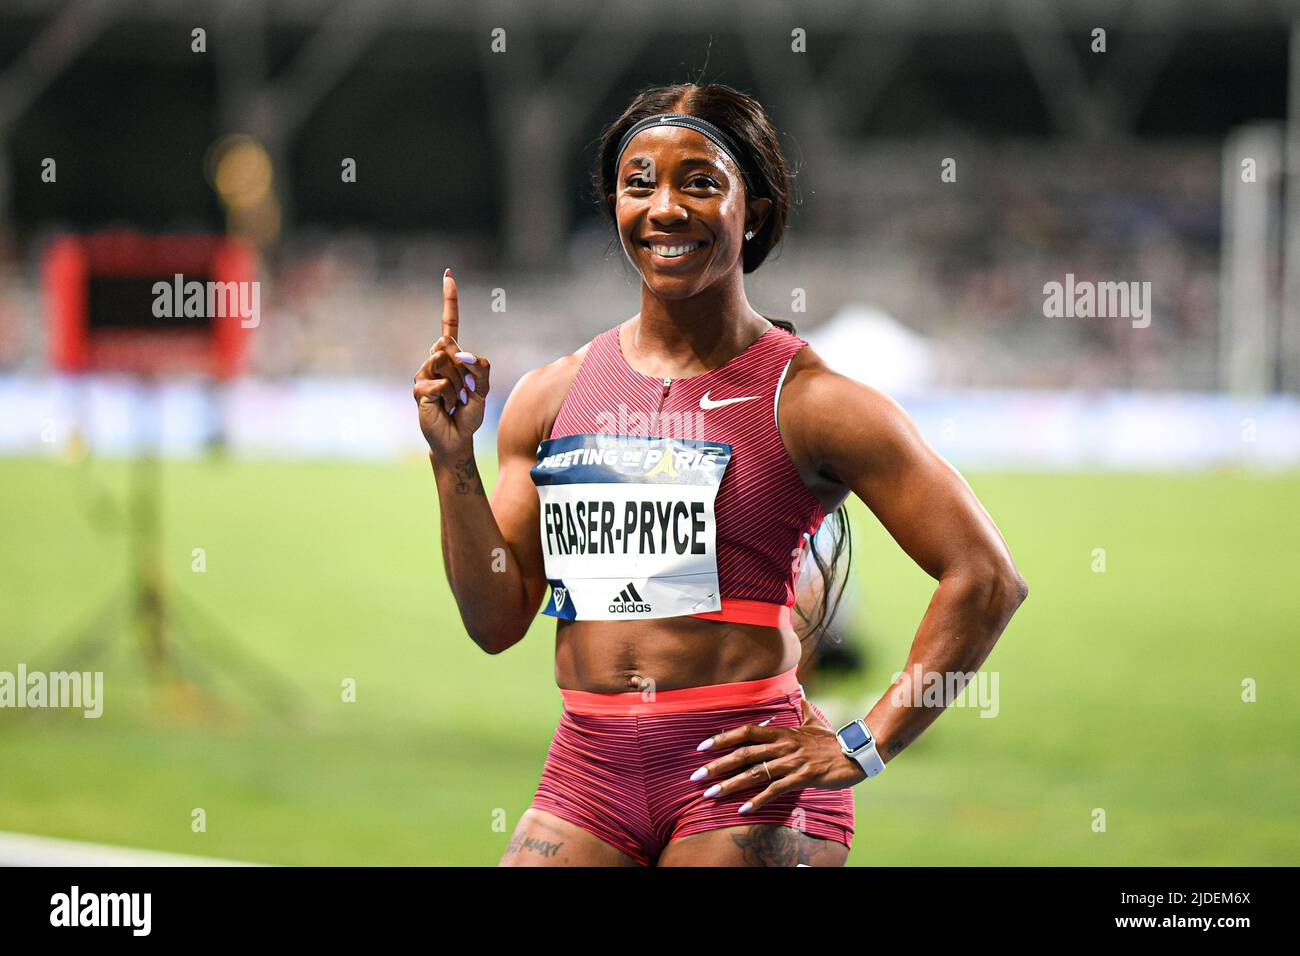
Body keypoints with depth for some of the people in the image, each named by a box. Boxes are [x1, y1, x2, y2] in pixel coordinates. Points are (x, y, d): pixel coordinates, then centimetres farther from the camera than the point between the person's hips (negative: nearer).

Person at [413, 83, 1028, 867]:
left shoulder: (805, 401, -5)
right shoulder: (551, 397, 11)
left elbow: (987, 579, -8)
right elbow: (497, 620, 12)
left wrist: (864, 749, -8)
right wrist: (454, 461, 2)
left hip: (742, 781, -4)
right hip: (586, 773, 4)